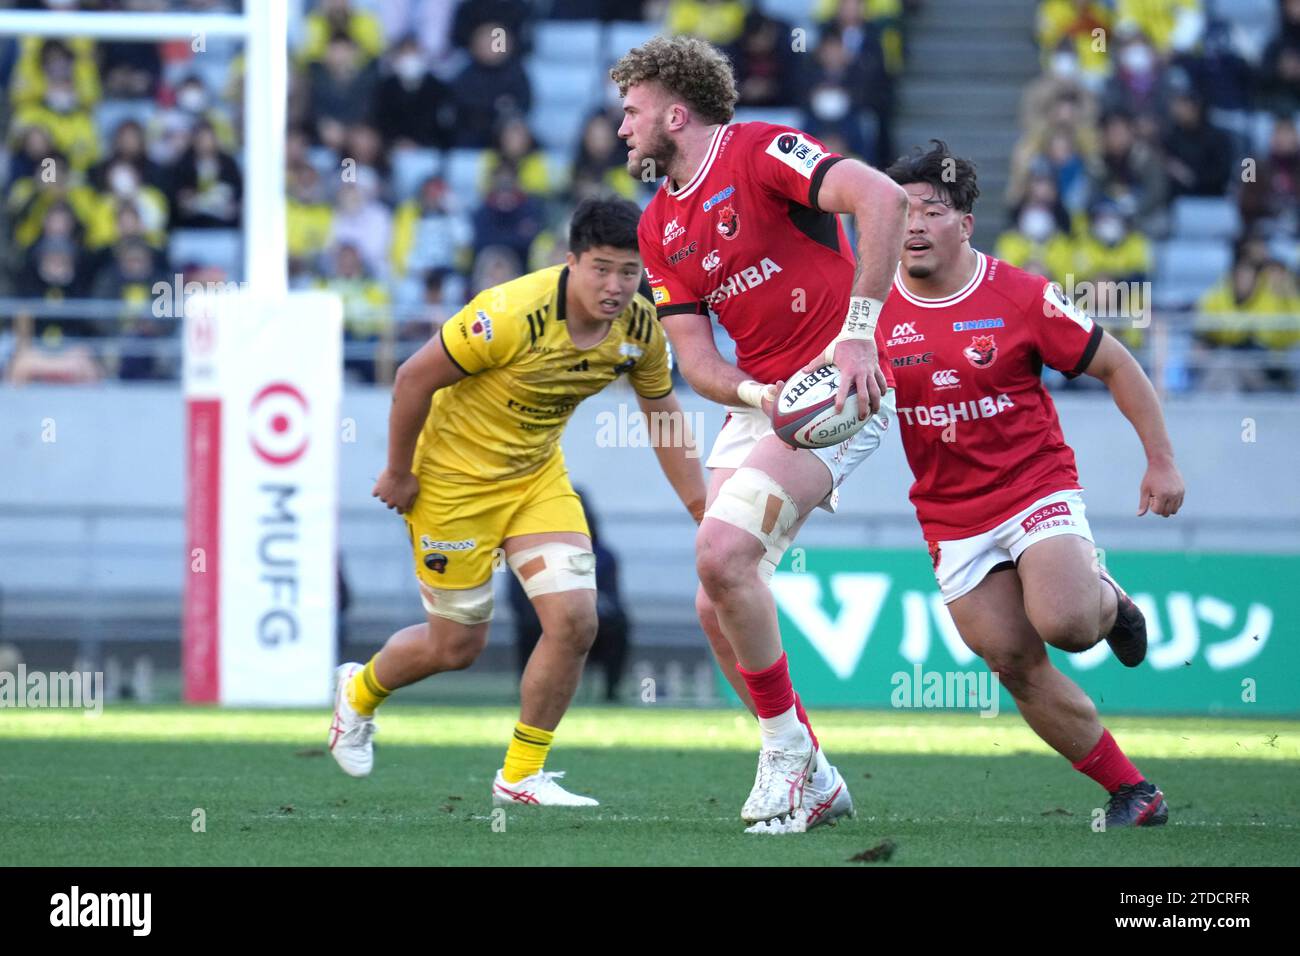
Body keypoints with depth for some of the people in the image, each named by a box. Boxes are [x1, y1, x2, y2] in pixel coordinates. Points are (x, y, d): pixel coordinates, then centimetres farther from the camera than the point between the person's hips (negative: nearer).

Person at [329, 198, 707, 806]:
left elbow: (663, 416, 5)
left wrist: (703, 512, 1)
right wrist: (398, 473, -13)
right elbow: (414, 377, -22)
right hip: (455, 476, -5)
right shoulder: (513, 315, -31)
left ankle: (521, 777, 7)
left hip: (538, 475, 5)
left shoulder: (640, 329, -12)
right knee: (457, 646, 5)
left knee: (574, 623, -10)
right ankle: (359, 692, 38)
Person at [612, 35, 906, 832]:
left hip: (839, 391, -8)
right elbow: (695, 356, 8)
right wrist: (755, 393, -14)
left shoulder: (760, 152, -10)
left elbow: (883, 199, -24)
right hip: (757, 401, 8)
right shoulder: (659, 227, 14)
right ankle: (814, 784, 15)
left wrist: (858, 330, -28)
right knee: (718, 612, 1)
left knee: (723, 555, -23)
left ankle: (786, 749, -7)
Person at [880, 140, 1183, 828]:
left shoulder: (1021, 297, -8)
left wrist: (1162, 460, -1)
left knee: (1063, 623, -28)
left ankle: (1107, 603, 10)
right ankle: (1132, 792, 11)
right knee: (1016, 666, -2)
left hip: (1037, 489, -3)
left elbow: (1115, 366, 1)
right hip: (951, 521, 3)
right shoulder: (875, 308, -1)